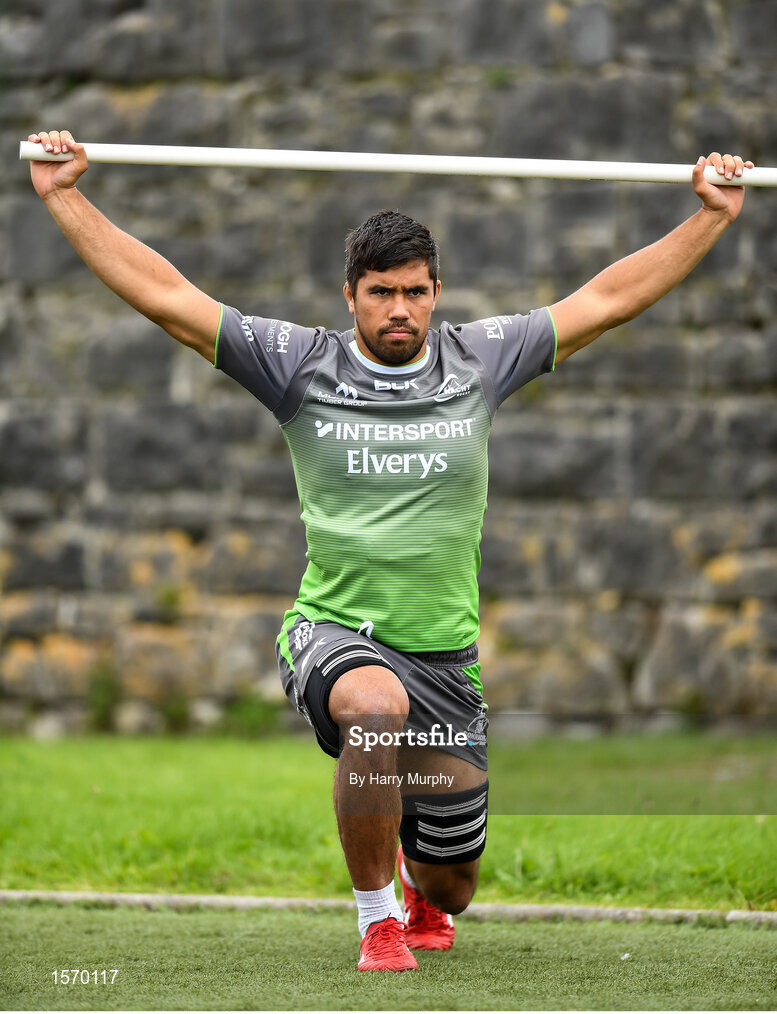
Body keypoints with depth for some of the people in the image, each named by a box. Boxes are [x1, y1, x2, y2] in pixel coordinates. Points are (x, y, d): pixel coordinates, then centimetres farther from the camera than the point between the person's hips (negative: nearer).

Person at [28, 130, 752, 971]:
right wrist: (62, 195, -6)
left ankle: (414, 882, 55)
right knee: (377, 706, -41)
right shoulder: (301, 366, -3)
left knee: (449, 889, 11)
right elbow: (163, 295, -3)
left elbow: (609, 298, 7)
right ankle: (378, 922, -19)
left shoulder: (479, 363, 2)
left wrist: (713, 215, 6)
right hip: (332, 633, -3)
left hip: (446, 656, 3)